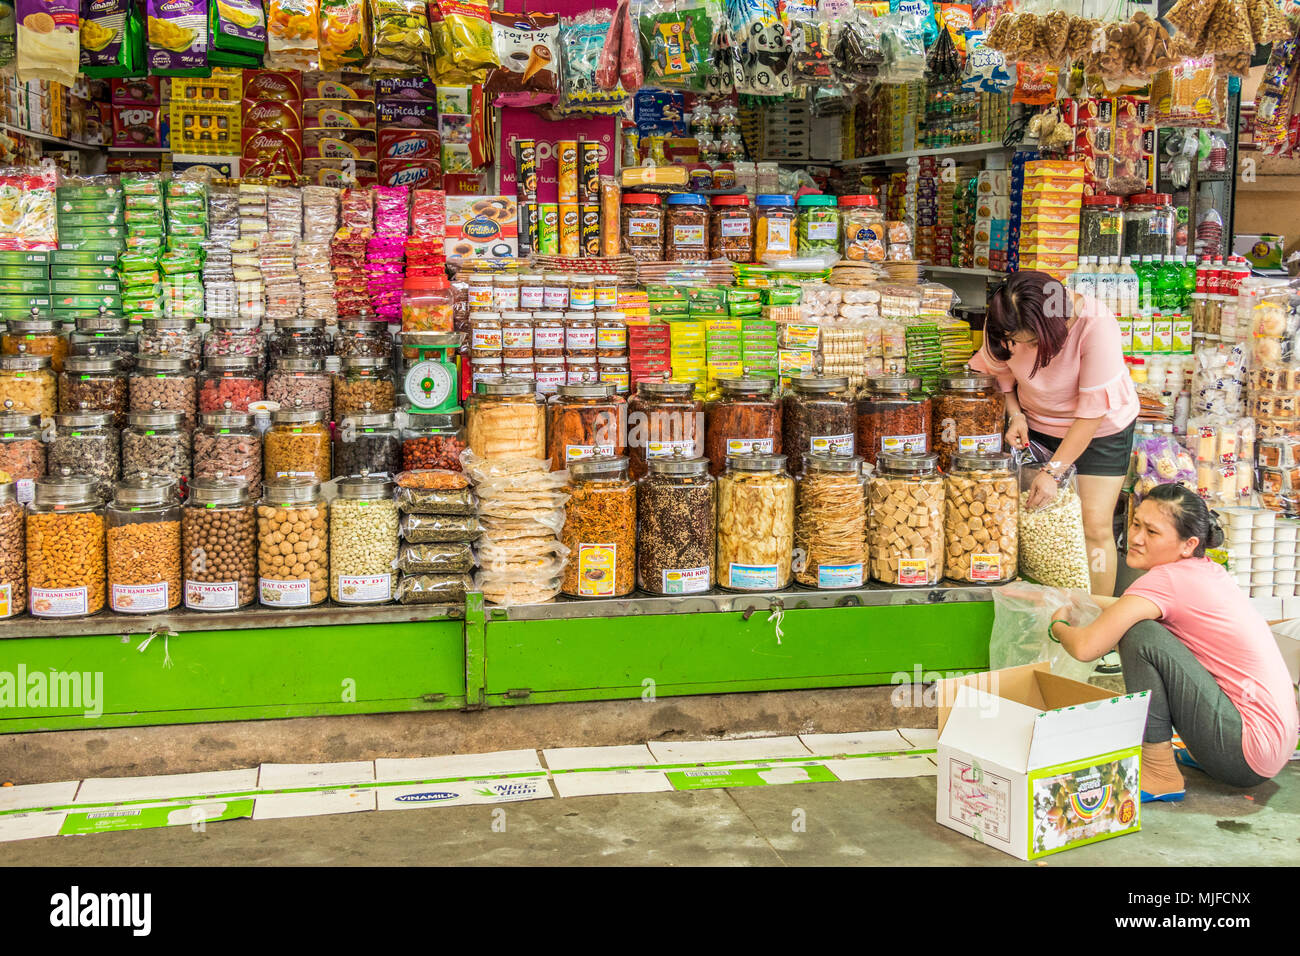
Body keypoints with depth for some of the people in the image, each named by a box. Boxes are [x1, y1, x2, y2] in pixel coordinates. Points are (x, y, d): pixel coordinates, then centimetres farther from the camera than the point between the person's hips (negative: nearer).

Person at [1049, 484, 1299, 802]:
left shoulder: (1168, 579, -18)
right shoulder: (1205, 570, 8)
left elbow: (1086, 647, -22)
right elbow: (1128, 606, 25)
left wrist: (1058, 626, -1)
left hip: (1247, 757, -10)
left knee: (1140, 634, -18)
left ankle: (1160, 775, -7)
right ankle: (1202, 753, 22)